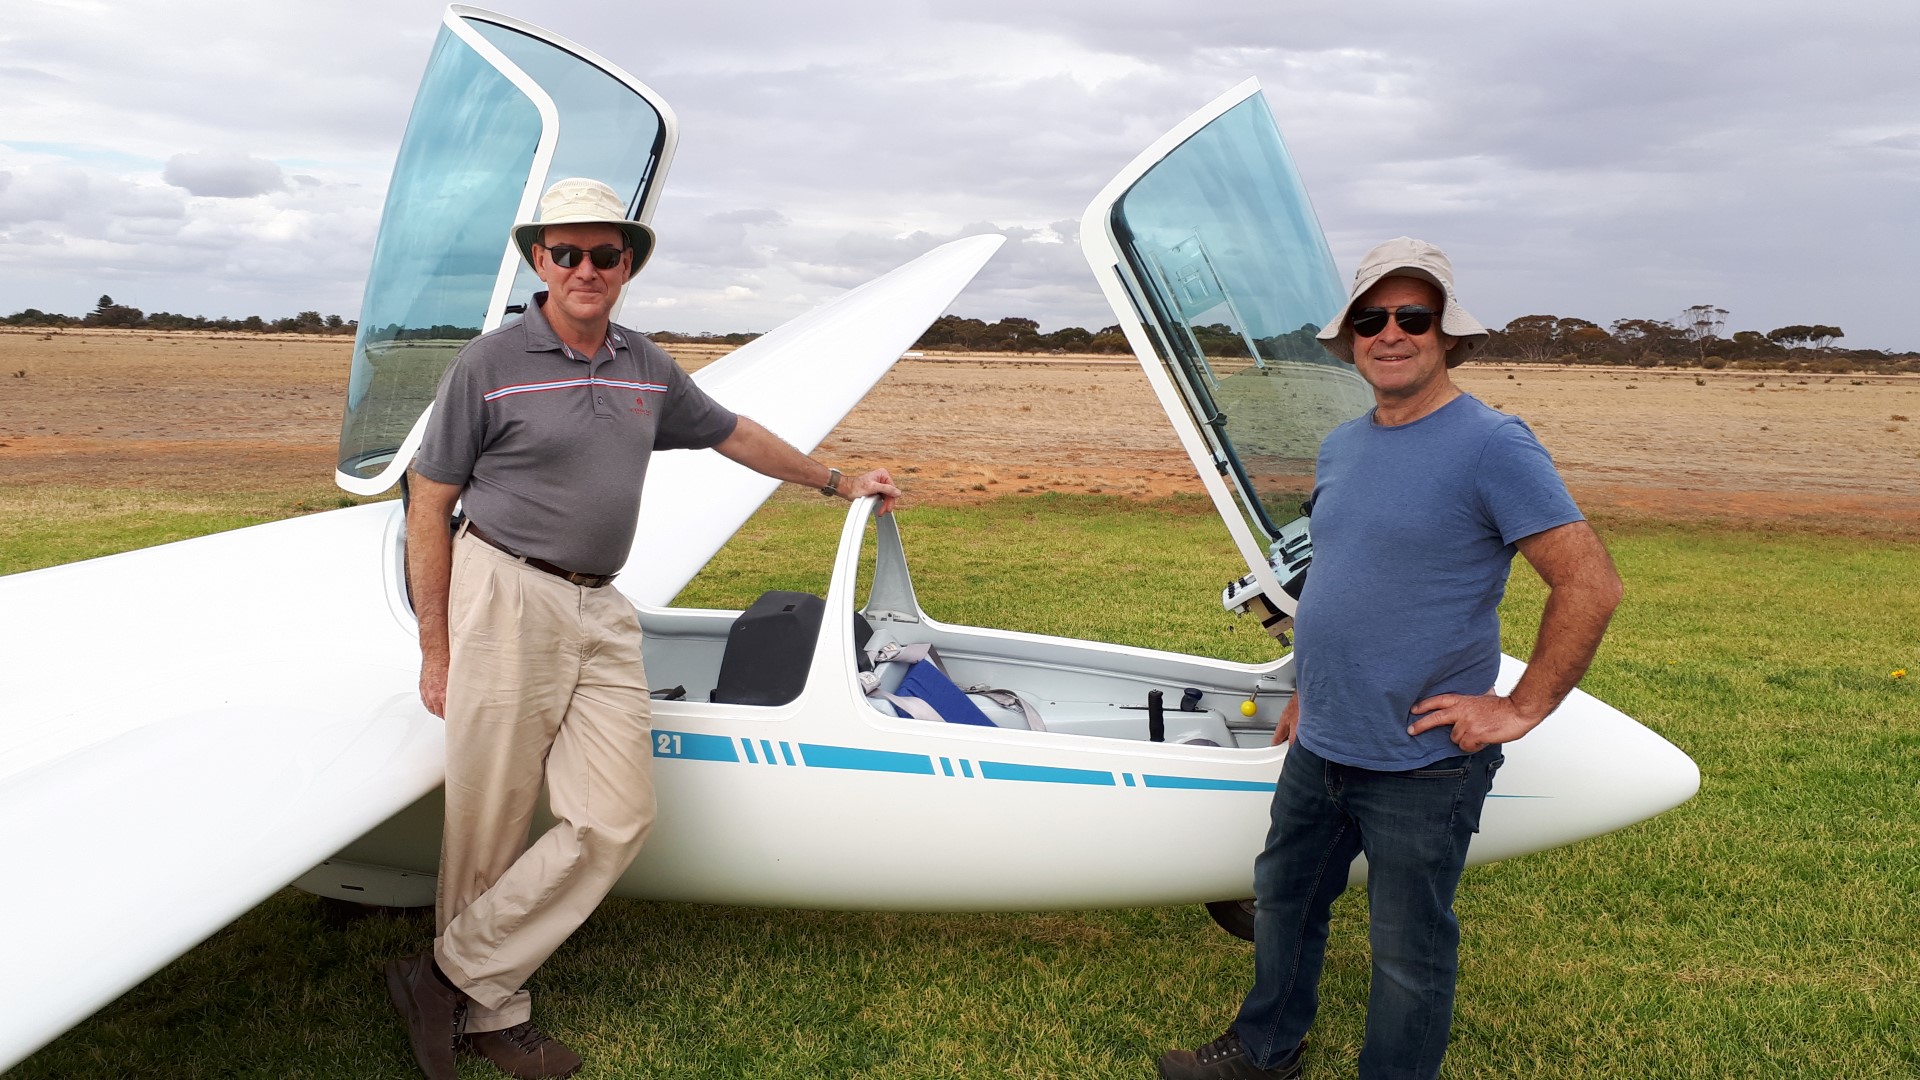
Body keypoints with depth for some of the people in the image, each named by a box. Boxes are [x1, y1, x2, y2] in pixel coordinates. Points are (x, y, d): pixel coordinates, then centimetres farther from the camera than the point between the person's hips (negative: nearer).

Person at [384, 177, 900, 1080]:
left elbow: (733, 434, 26)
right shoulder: (488, 364, -5)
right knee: (489, 829, 1)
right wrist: (436, 654, -5)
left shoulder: (647, 369, 11)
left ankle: (454, 979, 9)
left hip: (600, 610, 6)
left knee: (616, 820, -2)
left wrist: (838, 483, 34)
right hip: (506, 598, -5)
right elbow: (427, 512, -3)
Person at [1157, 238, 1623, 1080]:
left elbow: (1590, 584, -18)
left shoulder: (1491, 445, -15)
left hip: (1422, 765, -8)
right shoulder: (1341, 447, 8)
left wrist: (1521, 709, -16)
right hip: (1319, 750, 8)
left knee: (1408, 952, 8)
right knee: (1283, 901, 22)